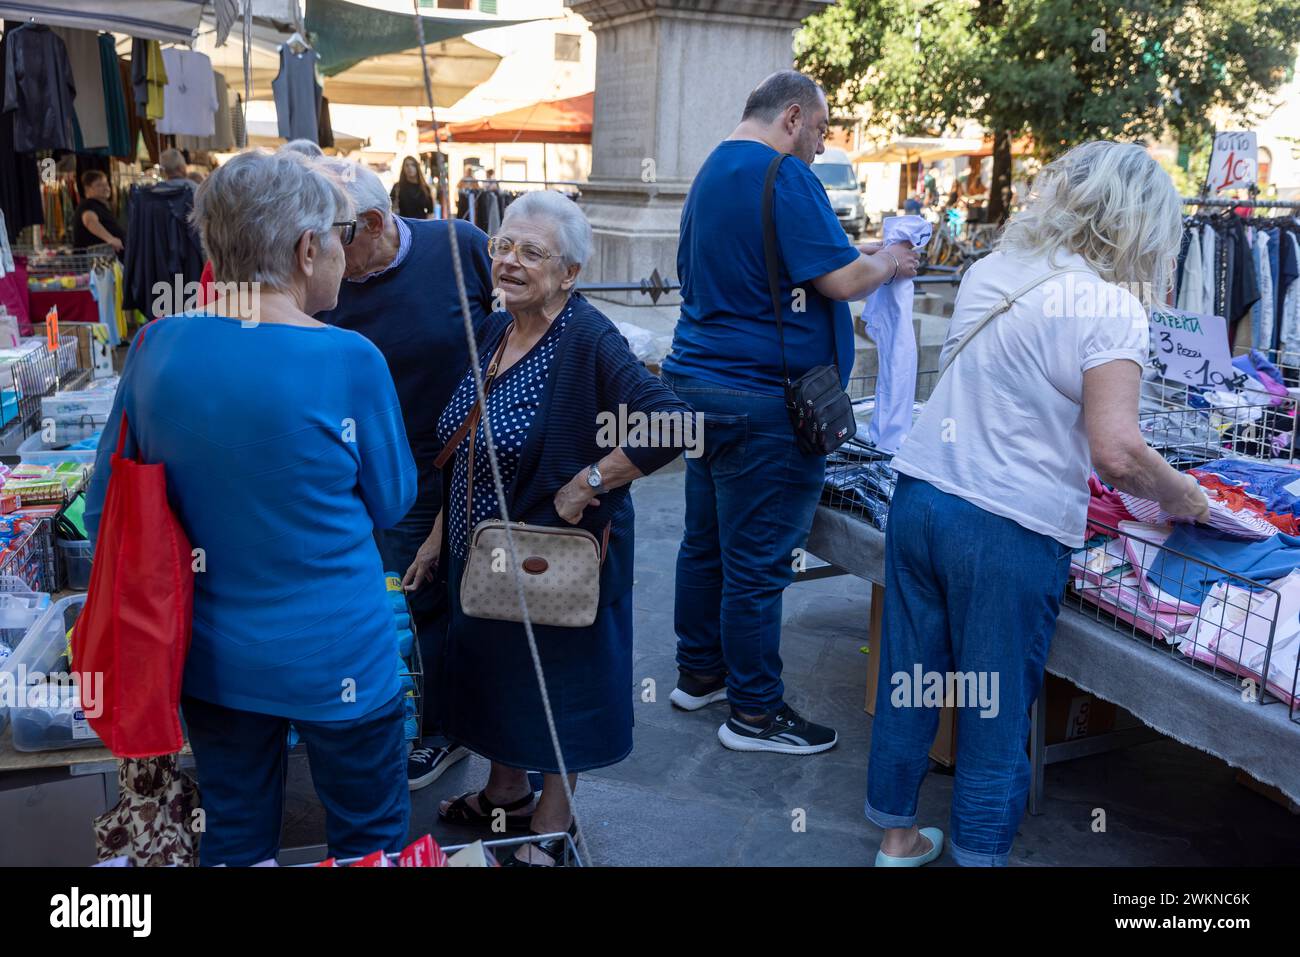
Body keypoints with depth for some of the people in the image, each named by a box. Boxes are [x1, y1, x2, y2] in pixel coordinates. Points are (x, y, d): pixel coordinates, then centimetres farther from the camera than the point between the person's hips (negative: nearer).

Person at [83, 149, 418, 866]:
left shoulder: (155, 348, -7)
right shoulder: (348, 361, -21)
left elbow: (104, 510, 3)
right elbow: (392, 502, -6)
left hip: (209, 653, 5)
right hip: (335, 663, -4)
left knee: (234, 839, 23)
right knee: (371, 842, 17)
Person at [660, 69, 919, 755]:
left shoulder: (713, 171, 18)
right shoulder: (782, 176, -15)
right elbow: (843, 281, -18)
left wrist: (855, 256, 21)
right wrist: (888, 262, 2)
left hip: (700, 382, 10)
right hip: (761, 398, -10)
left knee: (707, 540, 17)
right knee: (757, 561, -1)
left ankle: (698, 672, 30)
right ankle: (754, 712, 9)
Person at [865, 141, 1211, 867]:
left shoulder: (989, 270, 9)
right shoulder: (1110, 307, -12)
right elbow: (1117, 452, -19)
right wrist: (1182, 496, -2)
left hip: (920, 498, 7)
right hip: (1009, 530, -6)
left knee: (909, 681, 17)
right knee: (996, 714, 8)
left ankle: (897, 835, 33)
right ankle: (980, 852, 22)